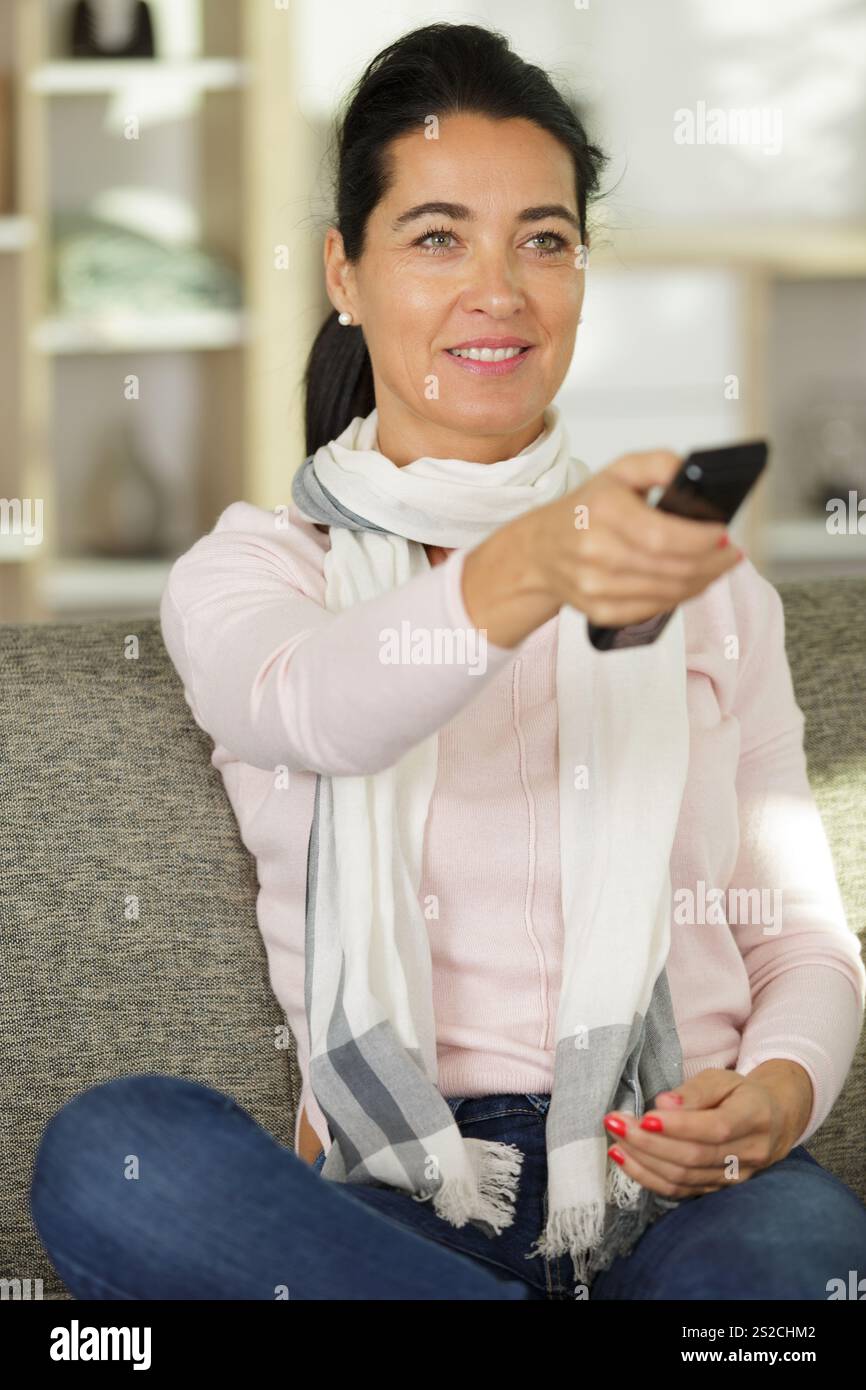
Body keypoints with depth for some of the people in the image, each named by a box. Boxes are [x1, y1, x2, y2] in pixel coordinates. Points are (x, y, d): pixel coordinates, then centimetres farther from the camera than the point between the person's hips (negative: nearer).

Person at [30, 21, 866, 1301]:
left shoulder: (702, 577, 19)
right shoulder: (252, 568, 10)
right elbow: (307, 707, -16)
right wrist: (529, 573, -39)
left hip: (685, 1189, -1)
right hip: (399, 1194, 2)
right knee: (105, 1151, -33)